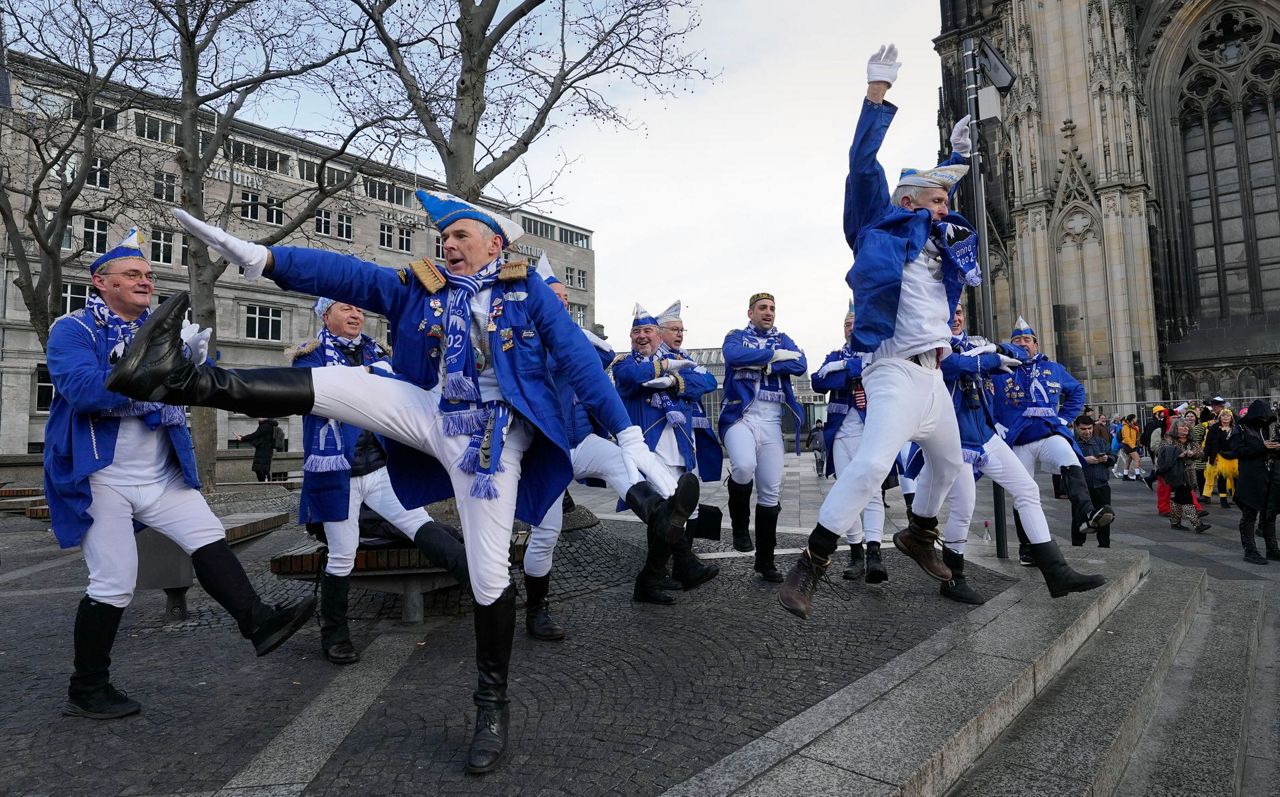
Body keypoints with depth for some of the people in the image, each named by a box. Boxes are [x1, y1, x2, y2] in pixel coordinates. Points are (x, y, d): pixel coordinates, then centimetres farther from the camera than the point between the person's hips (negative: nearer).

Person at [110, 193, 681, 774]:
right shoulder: (419, 287, 11)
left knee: (489, 576, -1)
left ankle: (492, 706, 17)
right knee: (320, 384, -10)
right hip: (428, 415, 4)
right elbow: (349, 275, -2)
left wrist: (627, 434, -8)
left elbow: (578, 358, -3)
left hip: (490, 437, -4)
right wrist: (261, 258, -17)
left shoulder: (527, 290, 2)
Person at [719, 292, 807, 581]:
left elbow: (800, 366, -1)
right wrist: (775, 354, -9)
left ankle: (765, 561, 15)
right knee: (744, 467, -32)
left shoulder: (783, 340, 19)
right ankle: (740, 524, -3)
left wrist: (762, 365, -11)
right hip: (740, 415, -3)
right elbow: (733, 356, -13)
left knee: (770, 493, 2)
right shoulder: (736, 336, 12)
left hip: (771, 421, 3)